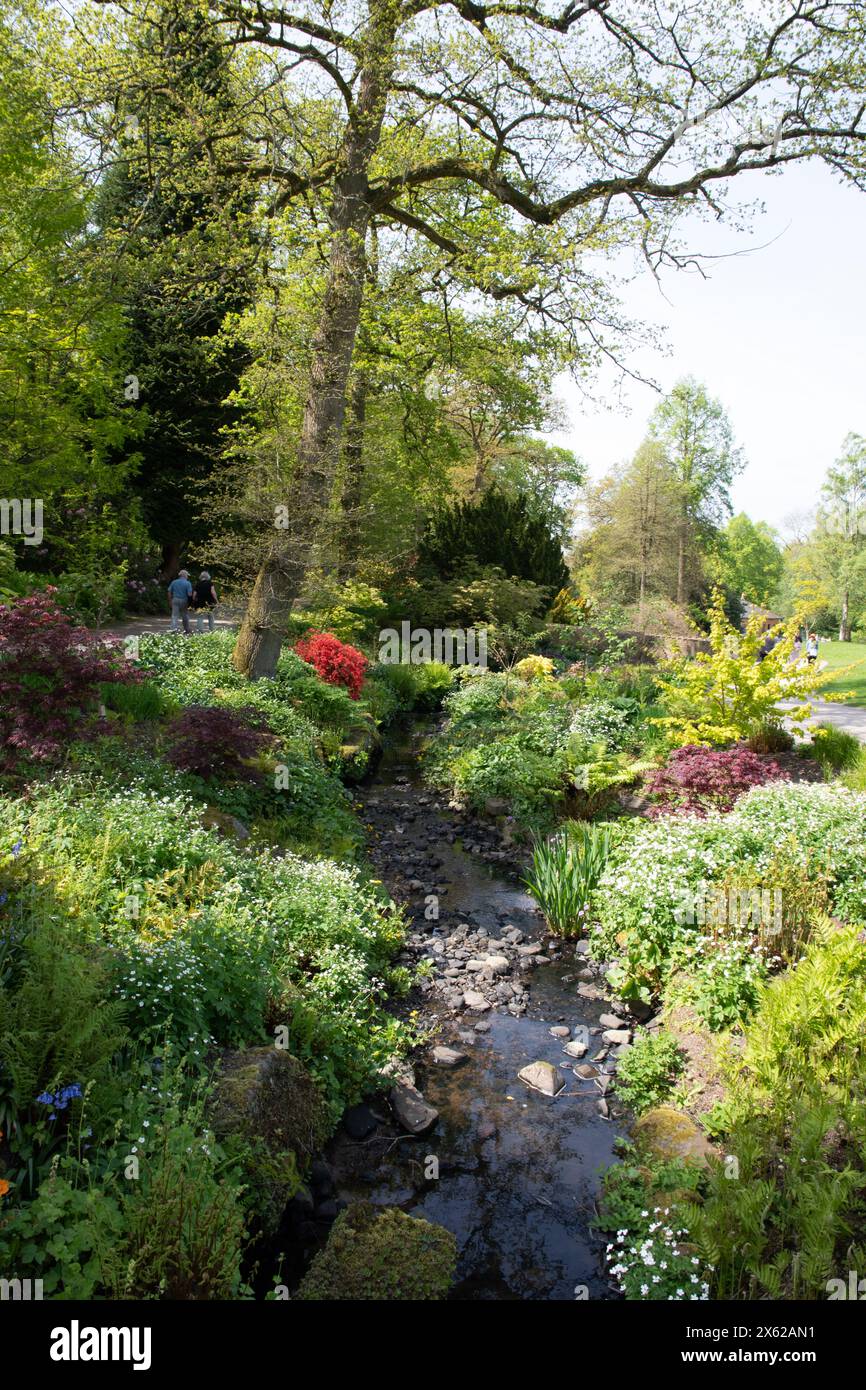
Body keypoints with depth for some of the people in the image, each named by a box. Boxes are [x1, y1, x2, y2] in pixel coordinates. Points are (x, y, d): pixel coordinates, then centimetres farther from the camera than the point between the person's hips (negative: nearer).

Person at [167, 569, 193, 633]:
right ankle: (187, 630, 21)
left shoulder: (174, 582, 5)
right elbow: (189, 594, -14)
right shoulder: (187, 583, -6)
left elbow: (169, 592, 6)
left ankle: (174, 628, -18)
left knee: (175, 615, 0)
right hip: (184, 601, -2)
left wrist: (170, 601, 14)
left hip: (175, 600, 2)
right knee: (185, 615, 13)